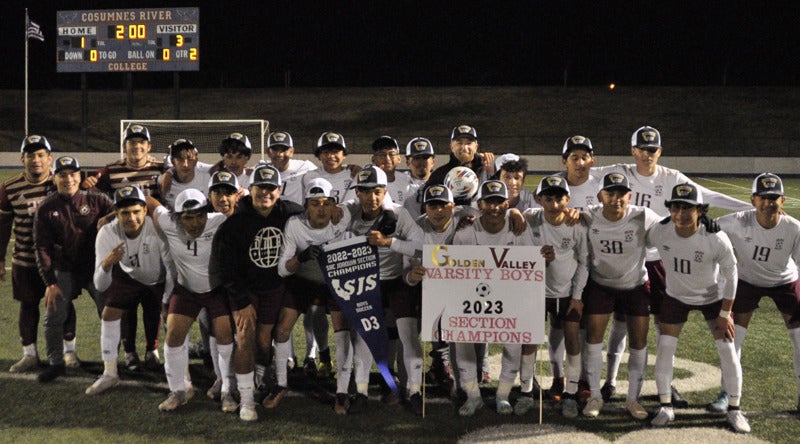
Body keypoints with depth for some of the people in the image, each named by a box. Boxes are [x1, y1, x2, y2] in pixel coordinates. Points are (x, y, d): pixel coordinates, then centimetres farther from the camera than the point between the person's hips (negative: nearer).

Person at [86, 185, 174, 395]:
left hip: (160, 280, -2)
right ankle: (109, 373, 10)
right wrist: (106, 264, -50)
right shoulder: (107, 234, -31)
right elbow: (100, 286, -30)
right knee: (109, 314, -4)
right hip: (128, 276, 2)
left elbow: (173, 268, -26)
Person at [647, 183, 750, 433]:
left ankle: (734, 409, 14)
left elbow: (730, 273, -17)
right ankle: (665, 407, 12)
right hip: (676, 296, 2)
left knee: (727, 349, -3)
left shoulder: (716, 239, -32)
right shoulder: (659, 232, -27)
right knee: (665, 348, -3)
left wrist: (725, 313, -13)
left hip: (713, 297, -2)